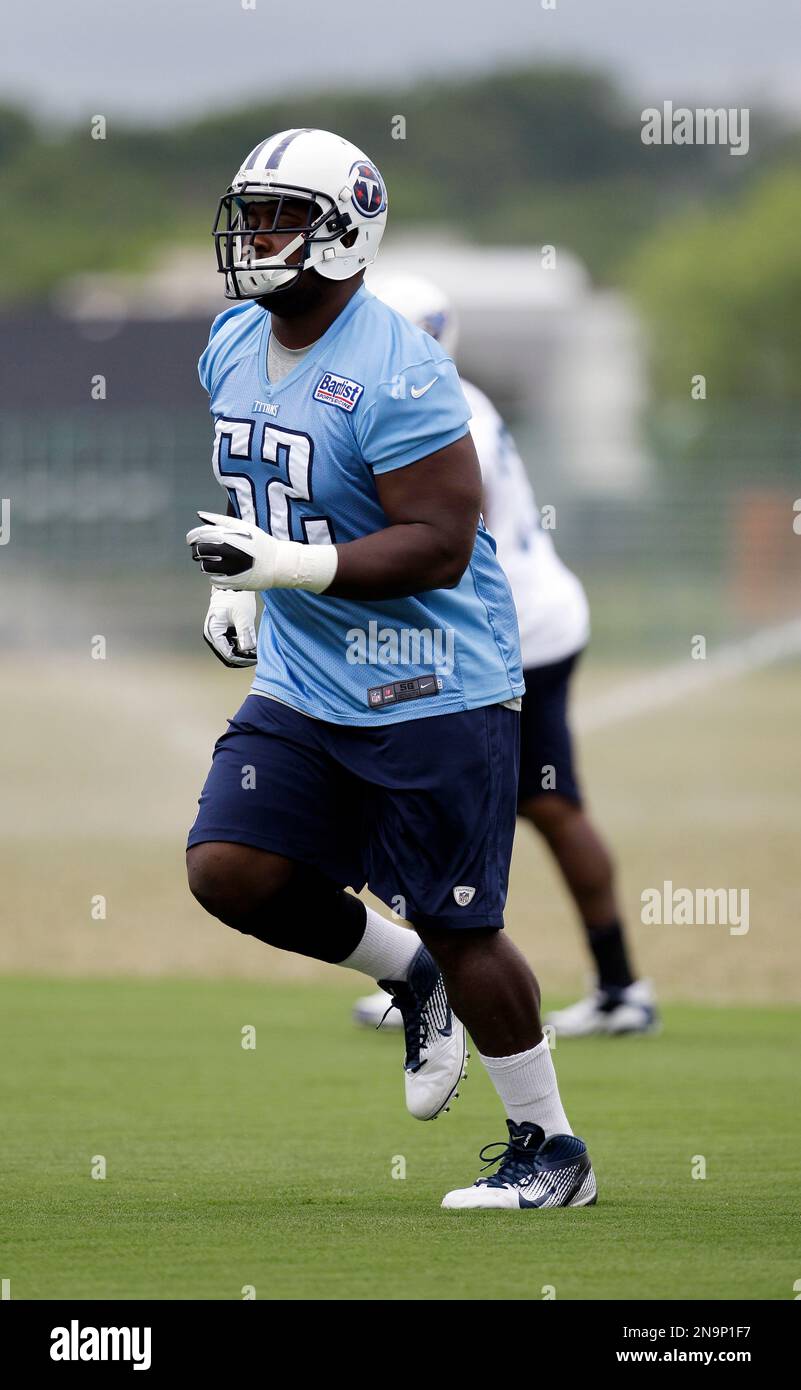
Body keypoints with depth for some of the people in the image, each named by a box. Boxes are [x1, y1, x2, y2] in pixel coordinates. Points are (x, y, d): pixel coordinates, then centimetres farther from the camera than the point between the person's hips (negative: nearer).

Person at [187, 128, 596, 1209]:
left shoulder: (394, 376, -21)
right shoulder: (235, 348, 6)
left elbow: (440, 547, -24)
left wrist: (286, 562, -30)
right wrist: (237, 582, 14)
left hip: (429, 692, -8)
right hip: (303, 685, 8)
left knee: (460, 931, -1)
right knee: (228, 868, -7)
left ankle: (551, 1150, 15)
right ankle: (409, 978, 18)